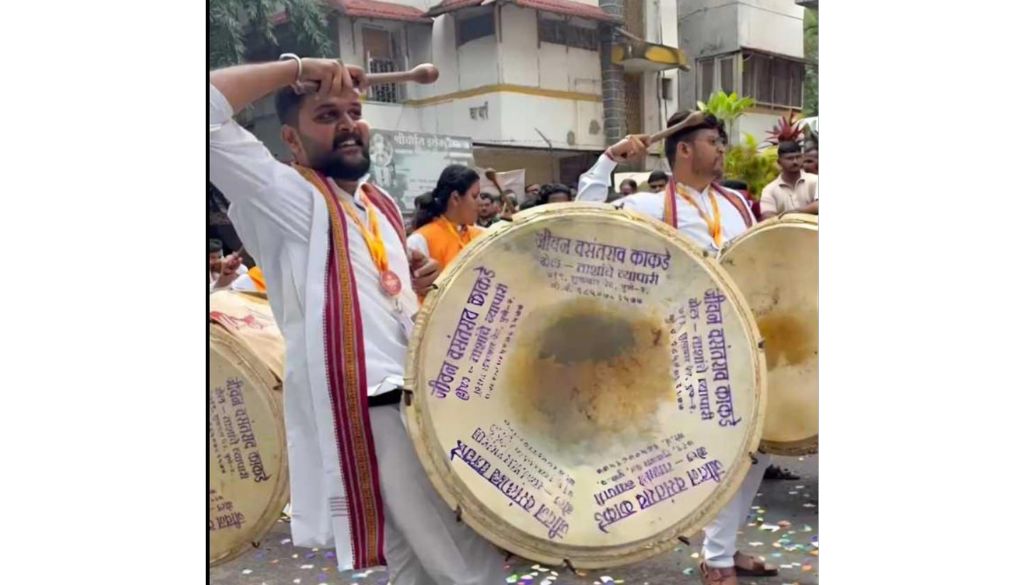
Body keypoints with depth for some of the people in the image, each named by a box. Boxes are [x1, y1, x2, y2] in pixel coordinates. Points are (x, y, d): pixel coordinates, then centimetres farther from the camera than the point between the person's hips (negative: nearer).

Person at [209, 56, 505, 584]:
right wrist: (296, 69, -9)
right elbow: (210, 112, -17)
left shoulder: (381, 205, 19)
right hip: (369, 417, -8)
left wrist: (416, 285, 10)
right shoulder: (289, 195, -4)